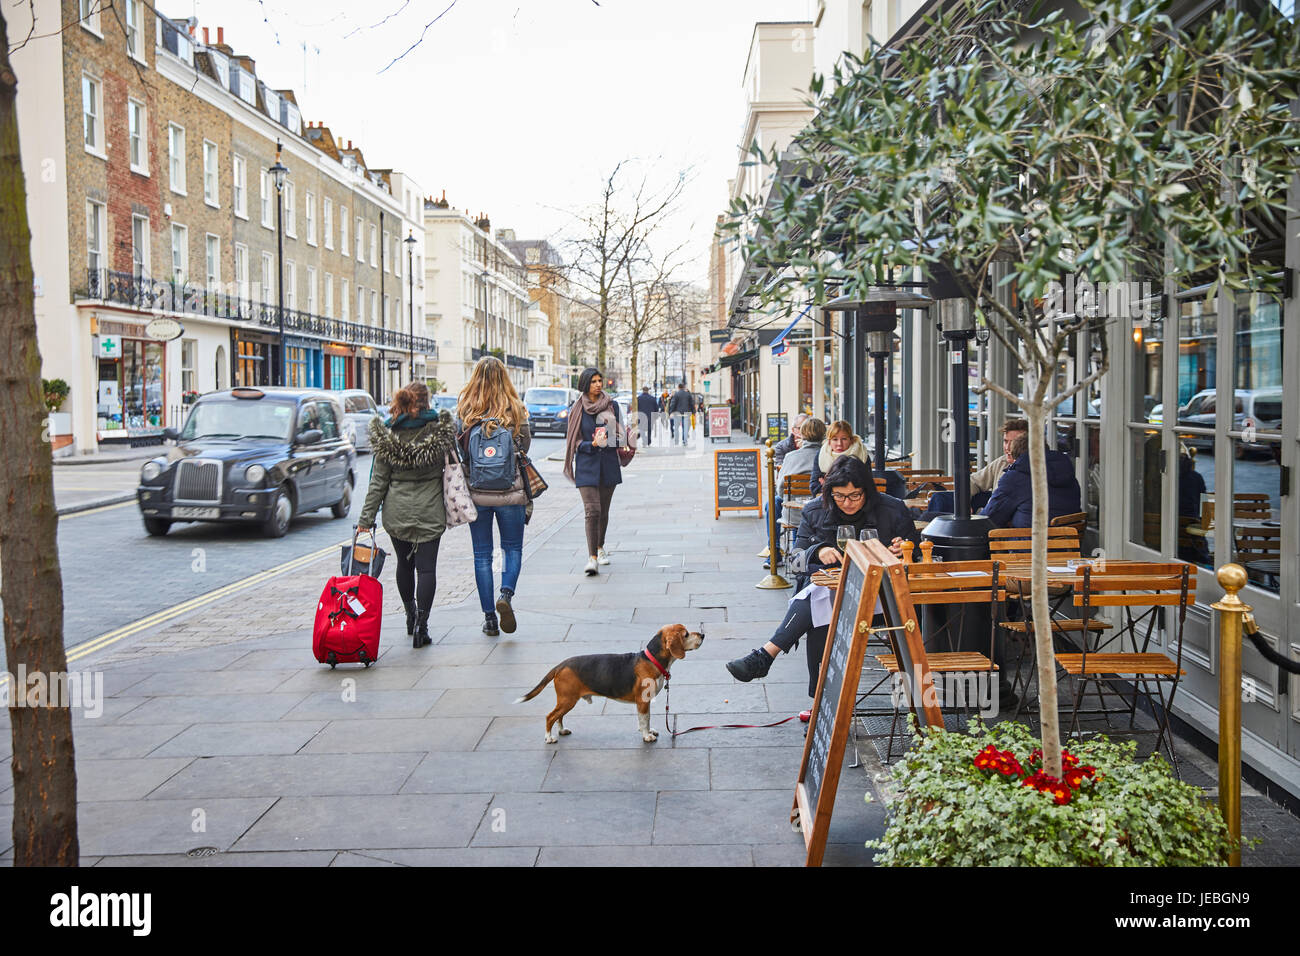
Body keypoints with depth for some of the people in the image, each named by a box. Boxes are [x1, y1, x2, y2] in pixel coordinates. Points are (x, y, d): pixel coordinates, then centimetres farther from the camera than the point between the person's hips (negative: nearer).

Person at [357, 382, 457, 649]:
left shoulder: (387, 435, -4)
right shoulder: (438, 430, -8)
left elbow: (378, 481, -3)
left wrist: (366, 517, 0)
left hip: (397, 511, 2)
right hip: (429, 511, -2)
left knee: (404, 564, 19)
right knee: (427, 567, 0)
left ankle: (410, 616, 31)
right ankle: (421, 626, -8)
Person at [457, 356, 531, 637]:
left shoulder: (465, 413, -5)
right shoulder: (516, 412, -6)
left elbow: (460, 452, -2)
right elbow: (525, 448, 1)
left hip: (477, 494, 1)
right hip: (510, 493, -1)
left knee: (482, 555, 10)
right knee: (513, 549, 15)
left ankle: (489, 617, 11)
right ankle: (506, 593, -10)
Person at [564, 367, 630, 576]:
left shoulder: (612, 406, 5)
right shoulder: (577, 410, 0)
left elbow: (620, 435, 10)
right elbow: (576, 442, -1)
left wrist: (616, 441, -13)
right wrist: (593, 444, -19)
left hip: (609, 464, 3)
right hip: (587, 466, -3)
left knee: (604, 511, 13)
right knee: (592, 511, -14)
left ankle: (600, 547, 36)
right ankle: (593, 558, -15)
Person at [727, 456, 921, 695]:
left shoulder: (892, 511, 0)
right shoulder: (815, 512, 5)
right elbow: (796, 560, 4)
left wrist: (902, 551, -15)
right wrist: (818, 552, -18)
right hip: (825, 585, 3)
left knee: (816, 597, -33)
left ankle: (766, 655, -31)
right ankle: (821, 698, -33)